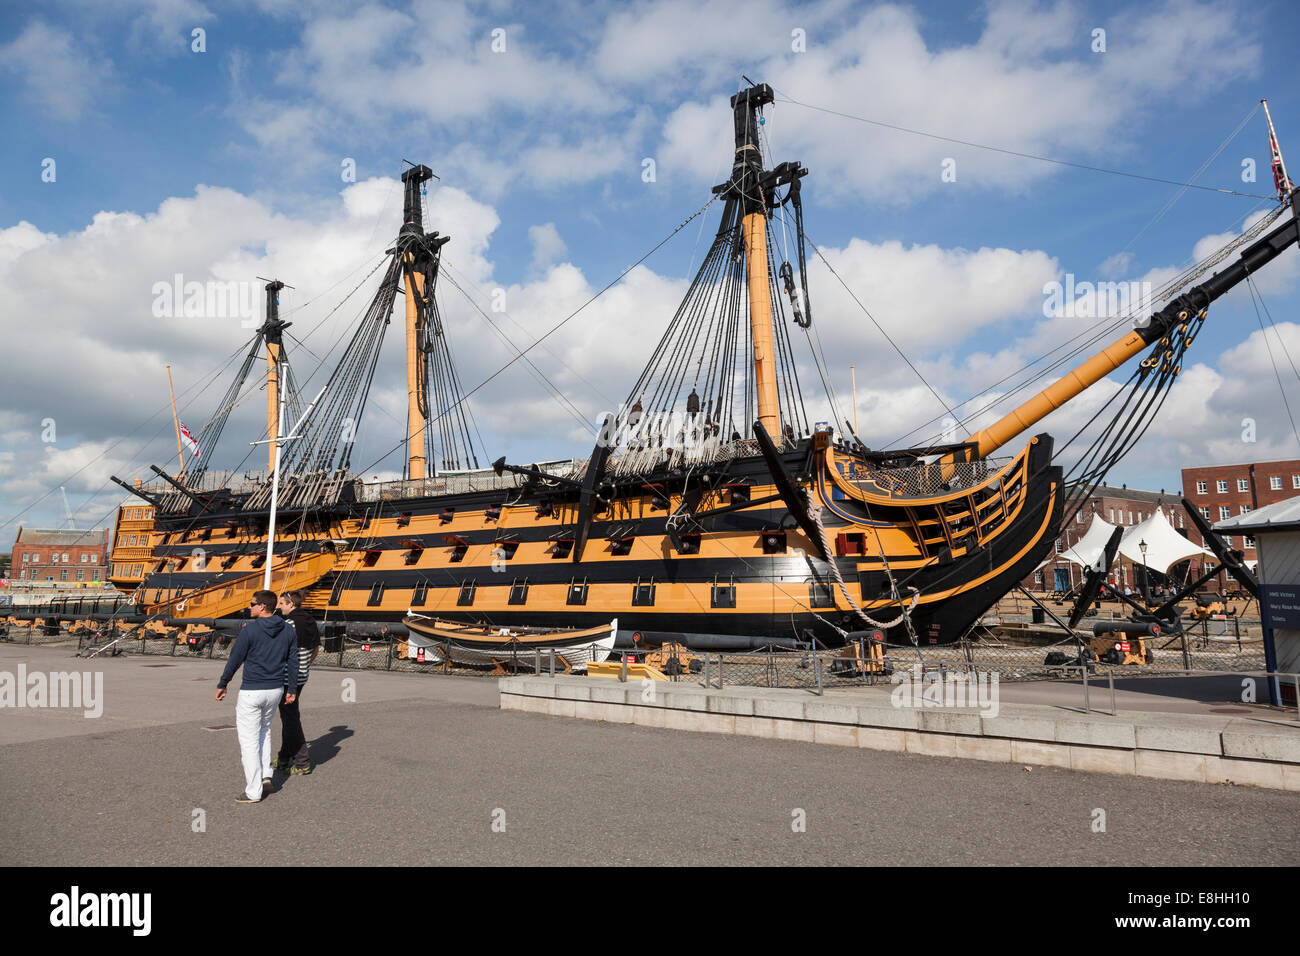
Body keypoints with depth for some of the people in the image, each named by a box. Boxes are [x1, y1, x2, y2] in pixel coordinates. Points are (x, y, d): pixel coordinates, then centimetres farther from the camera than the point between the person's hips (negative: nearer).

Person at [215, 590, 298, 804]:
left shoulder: (250, 630, -13)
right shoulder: (288, 630, 3)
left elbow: (235, 660, -7)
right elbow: (293, 661, 7)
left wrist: (222, 685, 7)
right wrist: (292, 689, 16)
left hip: (252, 692, -6)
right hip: (276, 690, 6)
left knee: (249, 741, 3)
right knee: (264, 730, 27)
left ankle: (253, 791, 7)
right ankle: (265, 776, 19)